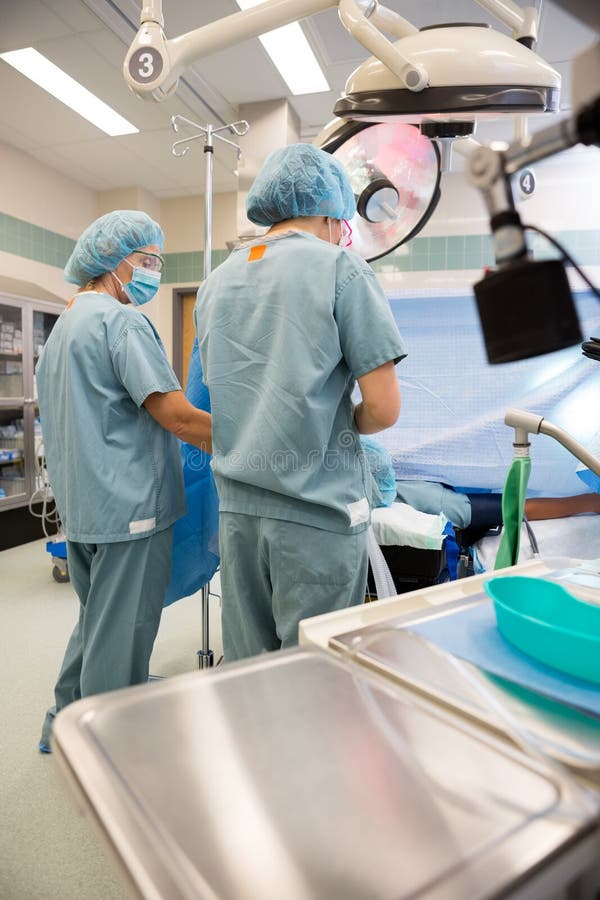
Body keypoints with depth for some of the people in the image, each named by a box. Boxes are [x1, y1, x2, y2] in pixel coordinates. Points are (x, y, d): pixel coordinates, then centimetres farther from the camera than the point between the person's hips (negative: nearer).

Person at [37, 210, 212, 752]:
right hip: (130, 507, -10)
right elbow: (176, 415, -21)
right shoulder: (122, 321, -14)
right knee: (121, 636, 3)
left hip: (81, 507, 10)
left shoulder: (64, 326, 18)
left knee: (96, 622, 24)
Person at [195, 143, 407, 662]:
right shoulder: (342, 269, -5)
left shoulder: (216, 282, 11)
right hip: (317, 506, -5)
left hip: (237, 503, 6)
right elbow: (384, 408, -10)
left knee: (244, 665, 15)